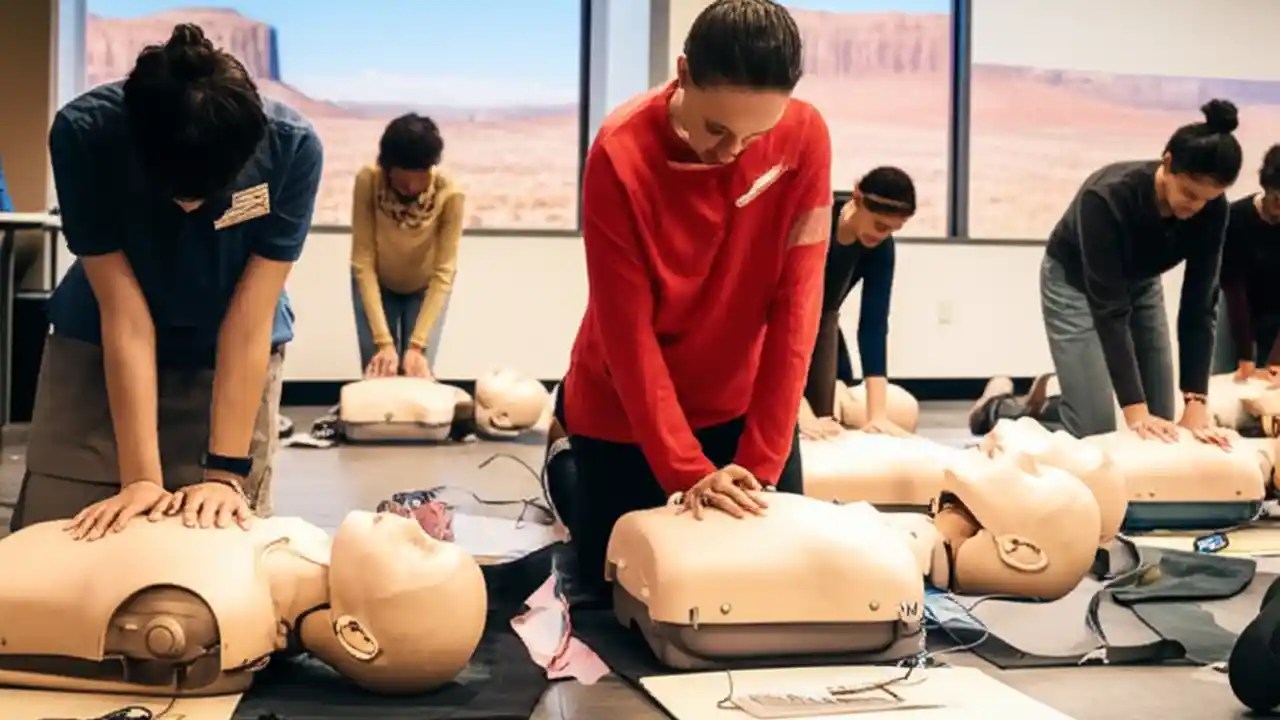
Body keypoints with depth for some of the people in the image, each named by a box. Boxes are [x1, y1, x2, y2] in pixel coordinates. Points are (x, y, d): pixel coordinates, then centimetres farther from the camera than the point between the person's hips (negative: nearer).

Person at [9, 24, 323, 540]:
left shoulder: (291, 148, -28)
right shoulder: (85, 134, -28)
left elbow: (249, 321, -25)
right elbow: (125, 316, -27)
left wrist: (226, 472, -27)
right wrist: (141, 476, -28)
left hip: (233, 359, 0)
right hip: (96, 348, 0)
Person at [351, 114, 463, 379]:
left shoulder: (449, 195, -34)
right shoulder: (368, 182, -33)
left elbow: (443, 274, -28)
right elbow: (362, 262, -29)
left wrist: (417, 344, -33)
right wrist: (383, 340, -33)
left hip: (425, 287, 0)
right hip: (377, 284, 0)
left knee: (418, 375, -7)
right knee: (377, 374, -5)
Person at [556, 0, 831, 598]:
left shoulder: (805, 137, -18)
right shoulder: (621, 155, -25)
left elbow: (796, 303, -16)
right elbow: (628, 331, -22)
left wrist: (762, 459, -18)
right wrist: (686, 470, -26)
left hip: (745, 404, 2)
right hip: (626, 410, -2)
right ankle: (566, 468, 38)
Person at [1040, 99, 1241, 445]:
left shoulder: (1211, 210, -24)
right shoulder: (1109, 196, -39)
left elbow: (1199, 304, -20)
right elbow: (1108, 308, -37)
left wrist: (1195, 403, -28)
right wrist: (1135, 409, -40)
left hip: (1141, 284, 5)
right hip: (1076, 283, -5)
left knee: (1161, 426, 2)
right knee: (1094, 429, -13)